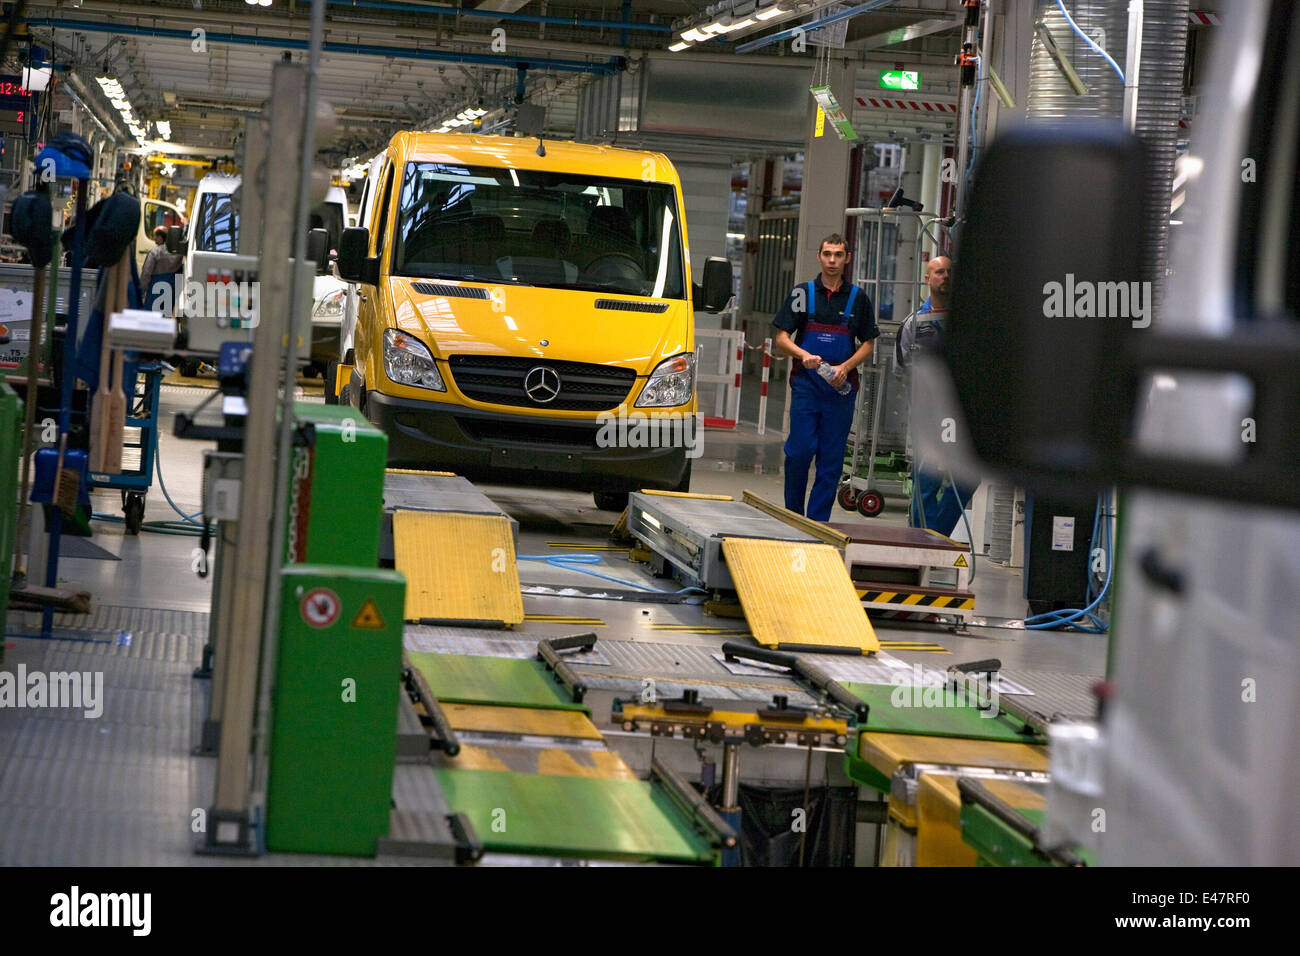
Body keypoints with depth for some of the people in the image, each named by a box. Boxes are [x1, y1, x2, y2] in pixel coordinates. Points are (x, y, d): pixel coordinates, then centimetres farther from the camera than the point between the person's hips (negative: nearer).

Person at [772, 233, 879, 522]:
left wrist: (845, 367, -7)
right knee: (800, 450, -8)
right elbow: (781, 337, 3)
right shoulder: (803, 293, 5)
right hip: (806, 382, -1)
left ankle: (818, 522, 7)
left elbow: (868, 344, 10)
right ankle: (792, 514, 10)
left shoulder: (858, 298, 8)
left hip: (842, 387, 1)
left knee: (832, 458, 1)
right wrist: (804, 356, -16)